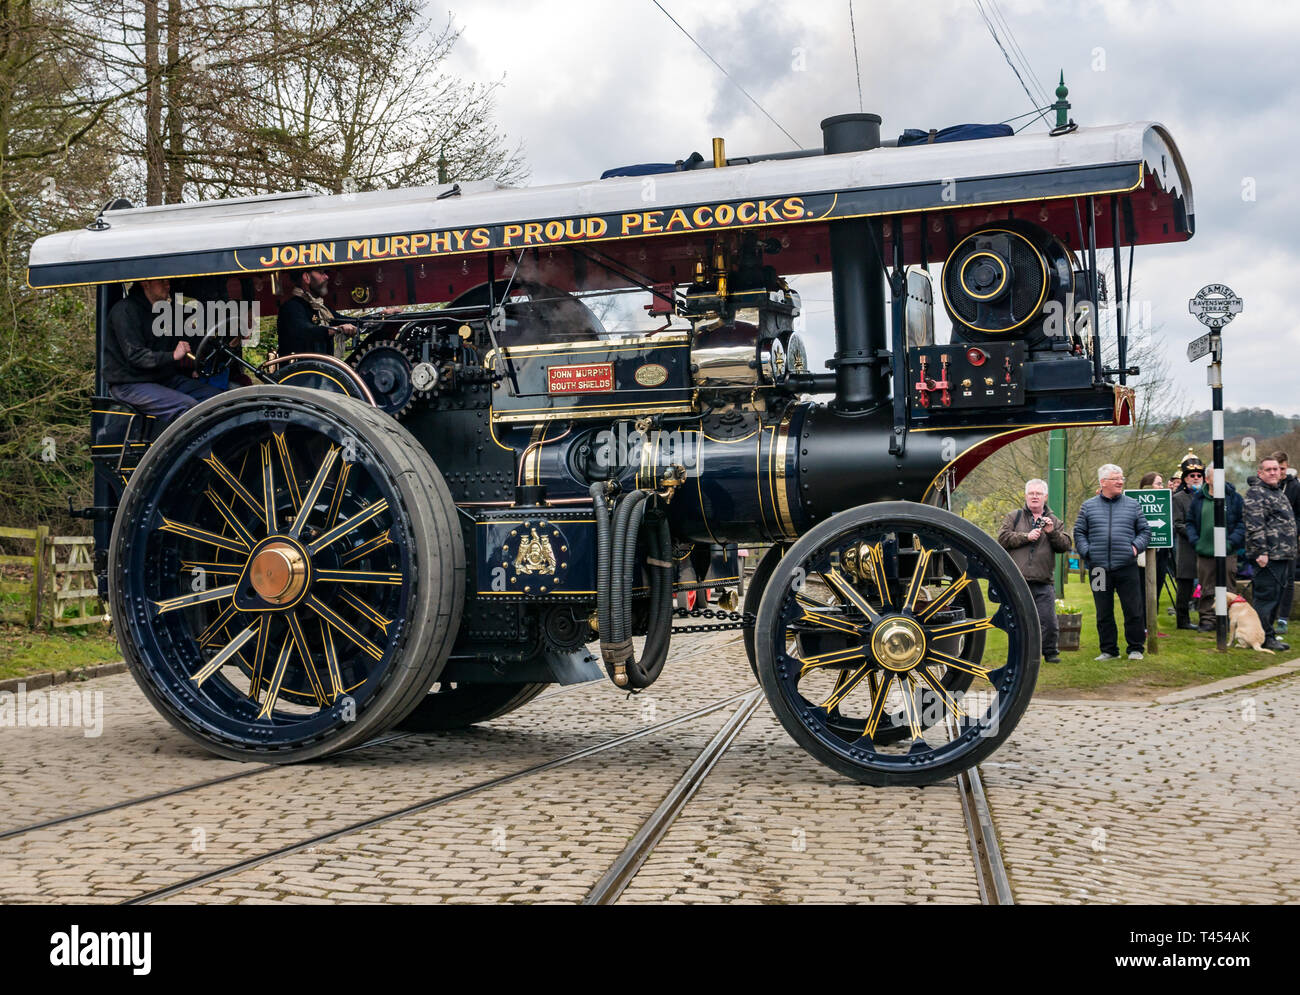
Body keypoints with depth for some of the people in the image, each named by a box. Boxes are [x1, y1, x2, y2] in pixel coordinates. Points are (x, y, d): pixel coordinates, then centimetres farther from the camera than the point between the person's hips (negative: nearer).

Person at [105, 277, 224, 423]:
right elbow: (134, 355, -19)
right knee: (187, 405, -30)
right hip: (130, 385, -9)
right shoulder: (125, 311, -11)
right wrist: (173, 356, -27)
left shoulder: (164, 310, 17)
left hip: (164, 378, 9)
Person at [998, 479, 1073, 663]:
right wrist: (1027, 536, -9)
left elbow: (1065, 545, 6)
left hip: (1044, 582, 1)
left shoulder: (1054, 521, 17)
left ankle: (1050, 652, 11)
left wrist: (1052, 532, -10)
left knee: (1048, 621, -4)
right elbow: (1002, 538, -2)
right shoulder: (1014, 517, 12)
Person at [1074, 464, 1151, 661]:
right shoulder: (1088, 506, 9)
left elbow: (1145, 531, 13)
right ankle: (1109, 650, 16)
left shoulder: (1132, 505, 9)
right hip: (1099, 568, 0)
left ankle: (1135, 648, 12)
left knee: (1133, 610, -1)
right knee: (1103, 613, 7)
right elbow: (1079, 533, 11)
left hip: (1126, 567, 0)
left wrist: (1136, 546, -3)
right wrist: (1086, 552, -4)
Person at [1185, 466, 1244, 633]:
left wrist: (1231, 542, -9)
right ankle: (1208, 619, 14)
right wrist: (1195, 541, -1)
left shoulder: (1233, 497, 1)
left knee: (1228, 590, 2)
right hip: (1204, 552, 2)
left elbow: (1242, 523, 1)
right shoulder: (1198, 498, 7)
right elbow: (1190, 522, 13)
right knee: (1207, 590, 7)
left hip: (1227, 553, -2)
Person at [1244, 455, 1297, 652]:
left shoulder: (1279, 493, 21)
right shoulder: (1256, 494, -10)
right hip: (1268, 557, -10)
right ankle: (1265, 638, -3)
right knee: (1266, 597, -7)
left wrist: (1290, 553, 24)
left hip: (1283, 555, 10)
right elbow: (1255, 526, -18)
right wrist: (1261, 552, -24)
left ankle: (1268, 635, 19)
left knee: (1275, 598, 12)